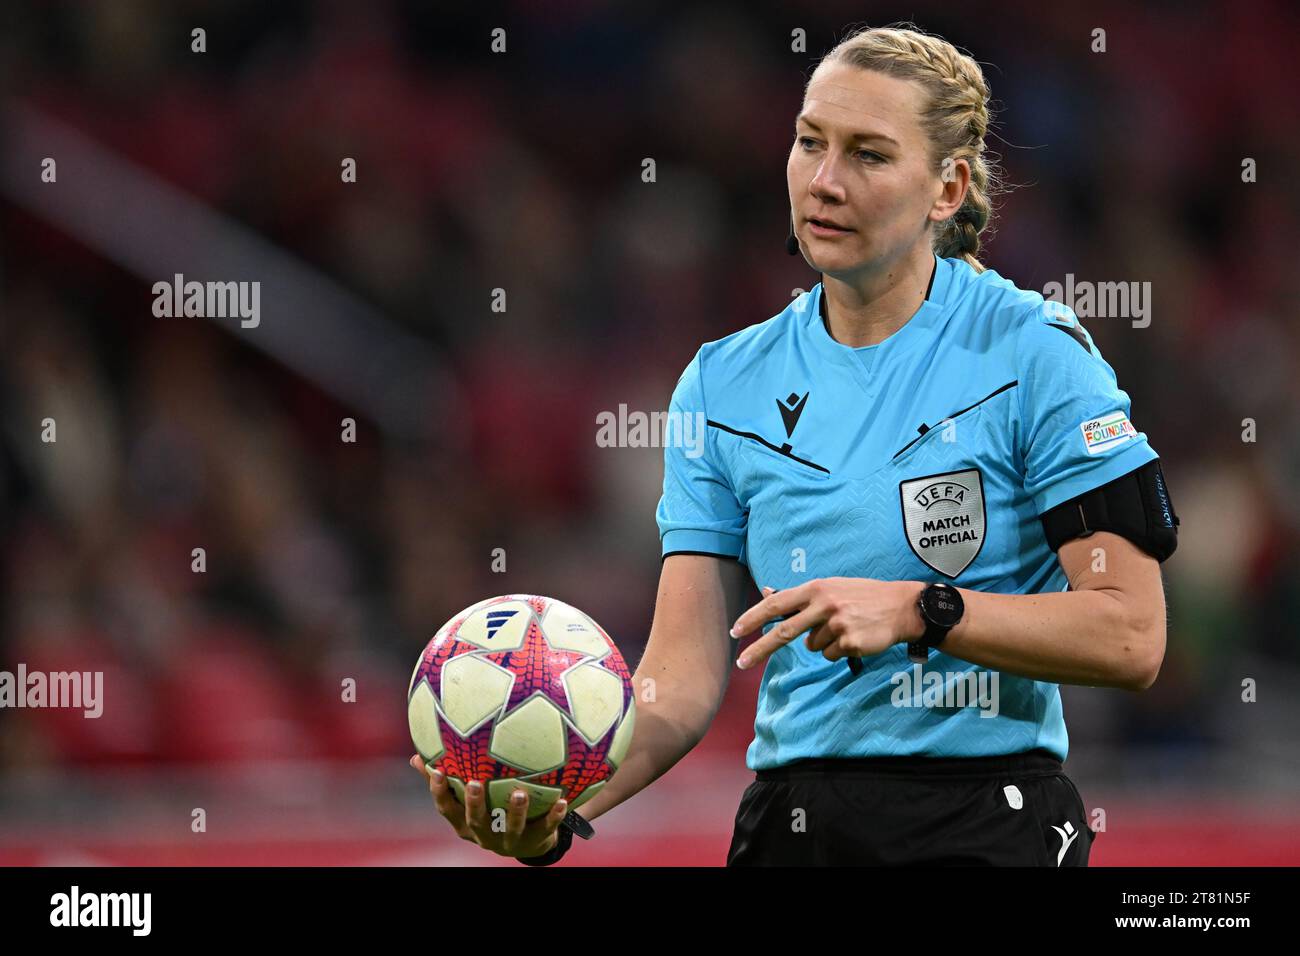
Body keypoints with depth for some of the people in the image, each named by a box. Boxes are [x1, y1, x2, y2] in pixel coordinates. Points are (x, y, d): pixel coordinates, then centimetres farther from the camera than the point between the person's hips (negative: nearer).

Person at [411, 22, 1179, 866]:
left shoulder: (1035, 353, -7)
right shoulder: (725, 385, 4)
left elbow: (1130, 637, -12)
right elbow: (686, 672, -3)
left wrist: (919, 609, -22)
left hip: (989, 829, -4)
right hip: (790, 824, 4)